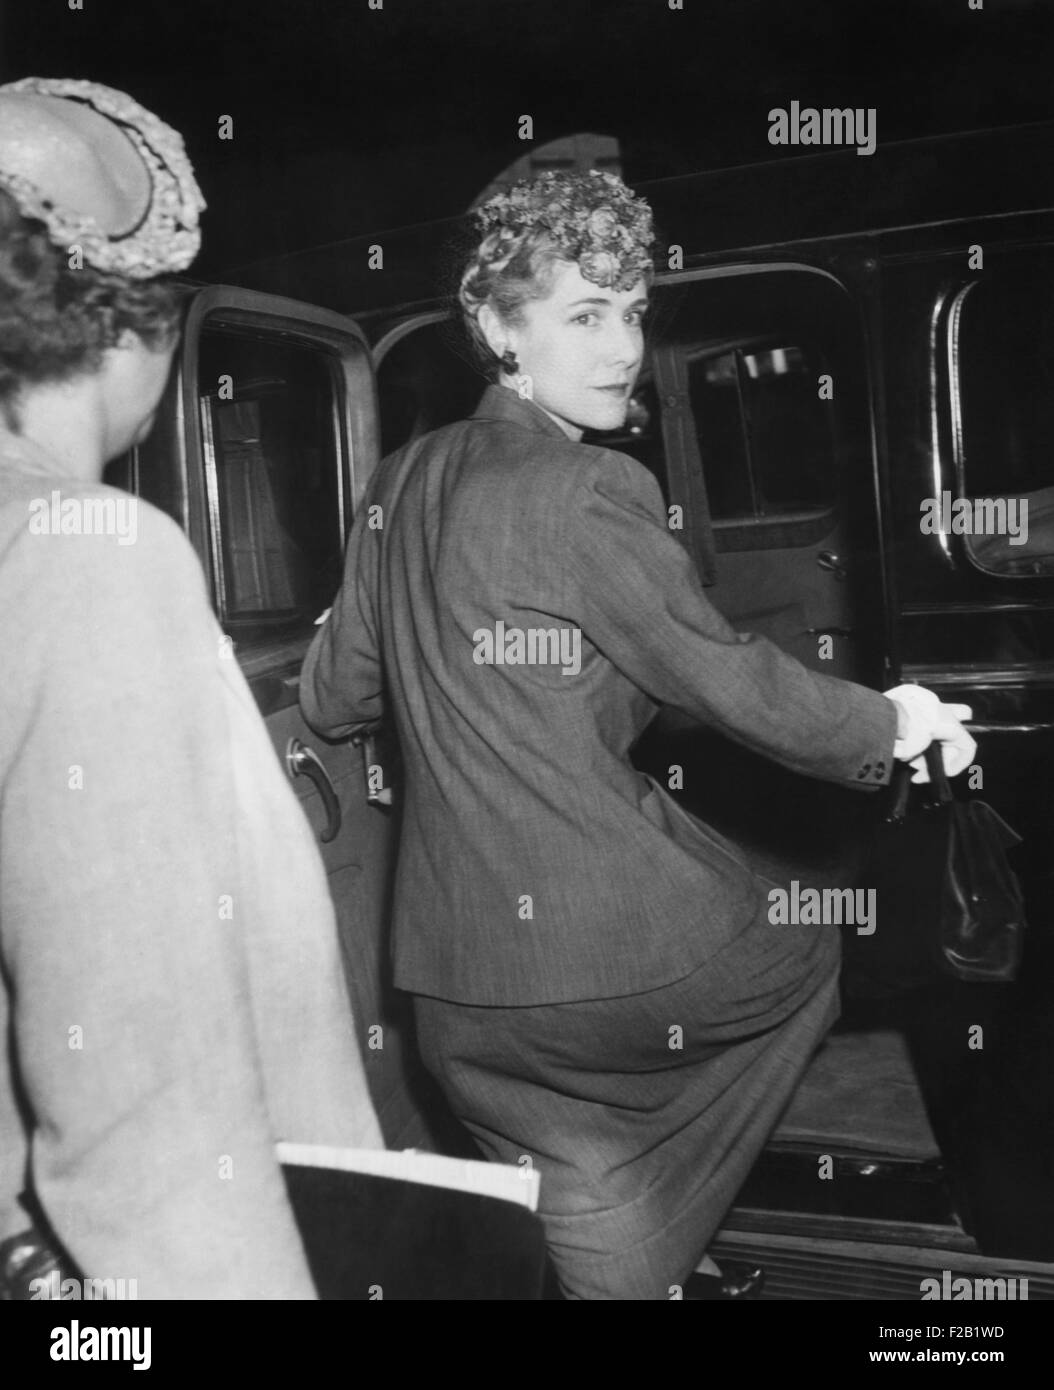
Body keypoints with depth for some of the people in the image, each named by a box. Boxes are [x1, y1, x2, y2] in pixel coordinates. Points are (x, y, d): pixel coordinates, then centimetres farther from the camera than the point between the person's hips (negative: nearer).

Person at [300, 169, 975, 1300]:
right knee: (808, 955, 24)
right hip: (609, 955, -7)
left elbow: (331, 700, 13)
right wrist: (895, 726, 5)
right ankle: (666, 1239, 25)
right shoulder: (588, 493, -14)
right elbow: (731, 684, -11)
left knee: (597, 1244, 22)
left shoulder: (402, 484, 7)